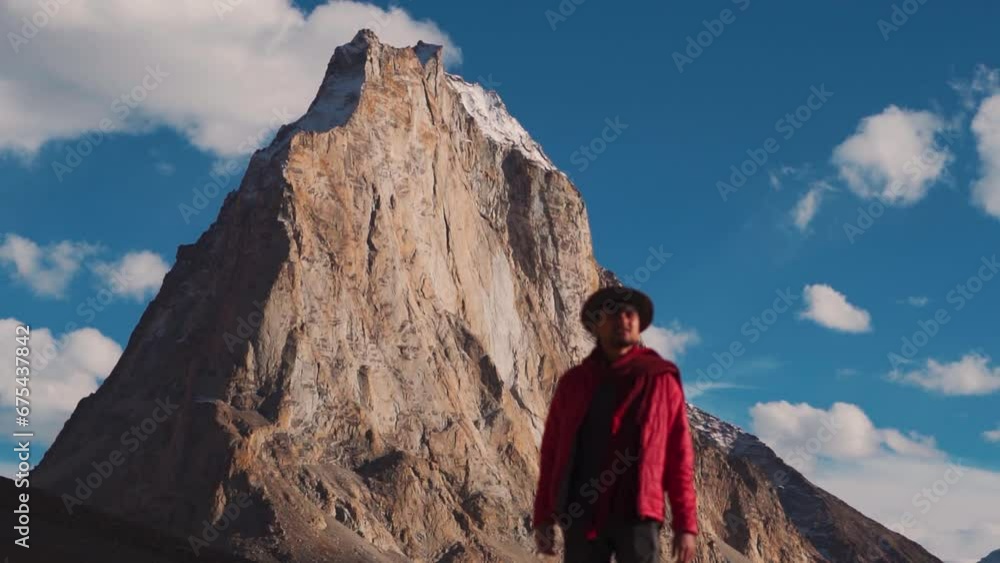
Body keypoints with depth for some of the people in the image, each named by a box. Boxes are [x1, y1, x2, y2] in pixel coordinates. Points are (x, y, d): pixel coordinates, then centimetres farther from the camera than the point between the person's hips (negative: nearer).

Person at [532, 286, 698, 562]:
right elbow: (552, 451, 12)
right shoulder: (574, 382, 12)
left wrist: (685, 524, -3)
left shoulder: (660, 379, 6)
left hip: (637, 512, -2)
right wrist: (543, 517, 6)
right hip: (582, 513, 2)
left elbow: (679, 454, 3)